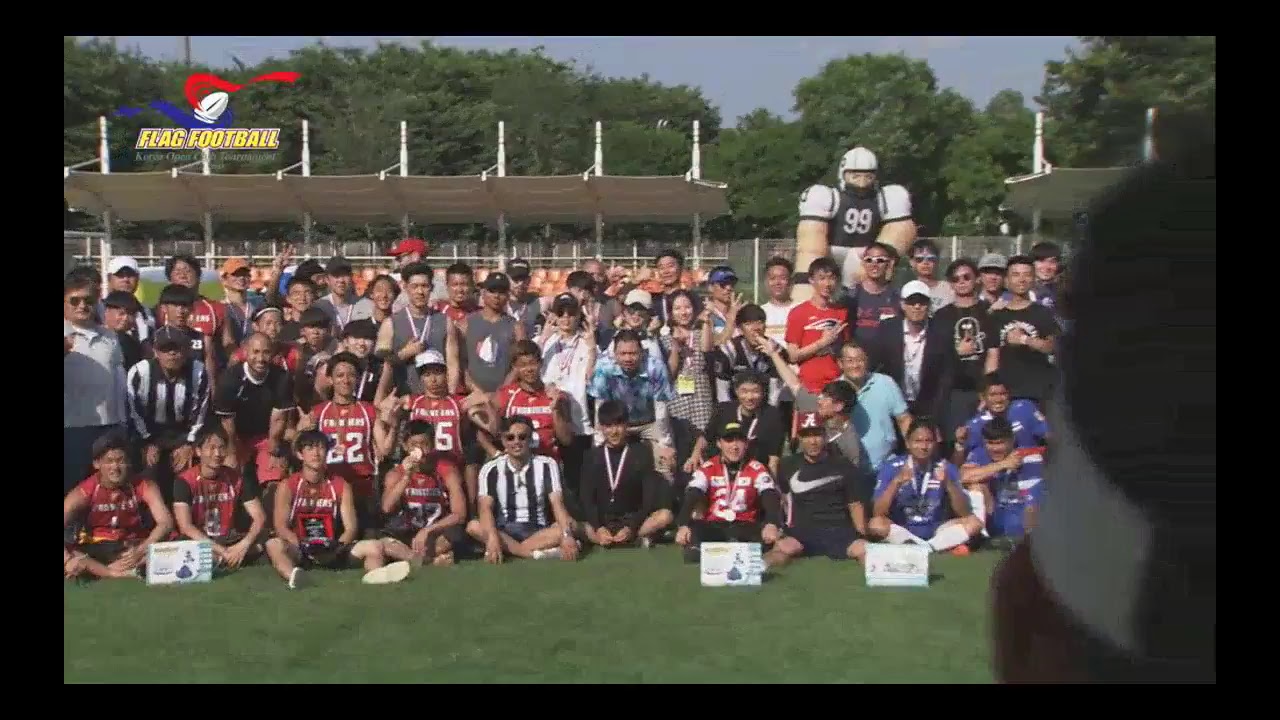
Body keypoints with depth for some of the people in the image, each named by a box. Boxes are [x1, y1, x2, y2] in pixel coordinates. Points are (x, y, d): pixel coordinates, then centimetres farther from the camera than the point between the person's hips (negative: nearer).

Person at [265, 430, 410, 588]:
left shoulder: (341, 486, 7)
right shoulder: (288, 486, 1)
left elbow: (351, 528, 0)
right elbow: (280, 527, -8)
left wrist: (337, 547, -21)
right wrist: (303, 546, -26)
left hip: (331, 550, 2)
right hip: (300, 551, -2)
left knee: (375, 546, -20)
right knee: (273, 544, -34)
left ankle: (376, 574, -56)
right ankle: (292, 576, -65)